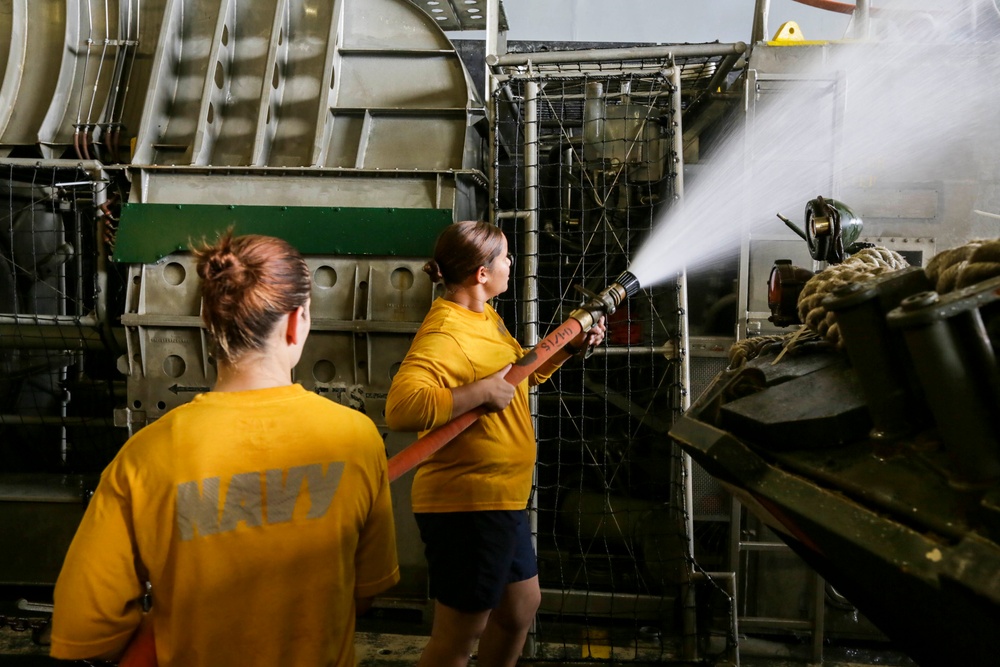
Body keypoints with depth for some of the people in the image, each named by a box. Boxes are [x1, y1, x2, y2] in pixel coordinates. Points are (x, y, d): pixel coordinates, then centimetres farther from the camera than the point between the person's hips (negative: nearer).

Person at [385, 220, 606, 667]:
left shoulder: (487, 318, 10)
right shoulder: (444, 333, -23)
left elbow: (525, 372, 26)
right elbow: (401, 408, -38)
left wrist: (571, 347, 12)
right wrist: (482, 390, -32)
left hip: (502, 500, 10)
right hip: (467, 507, -10)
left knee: (523, 604, 25)